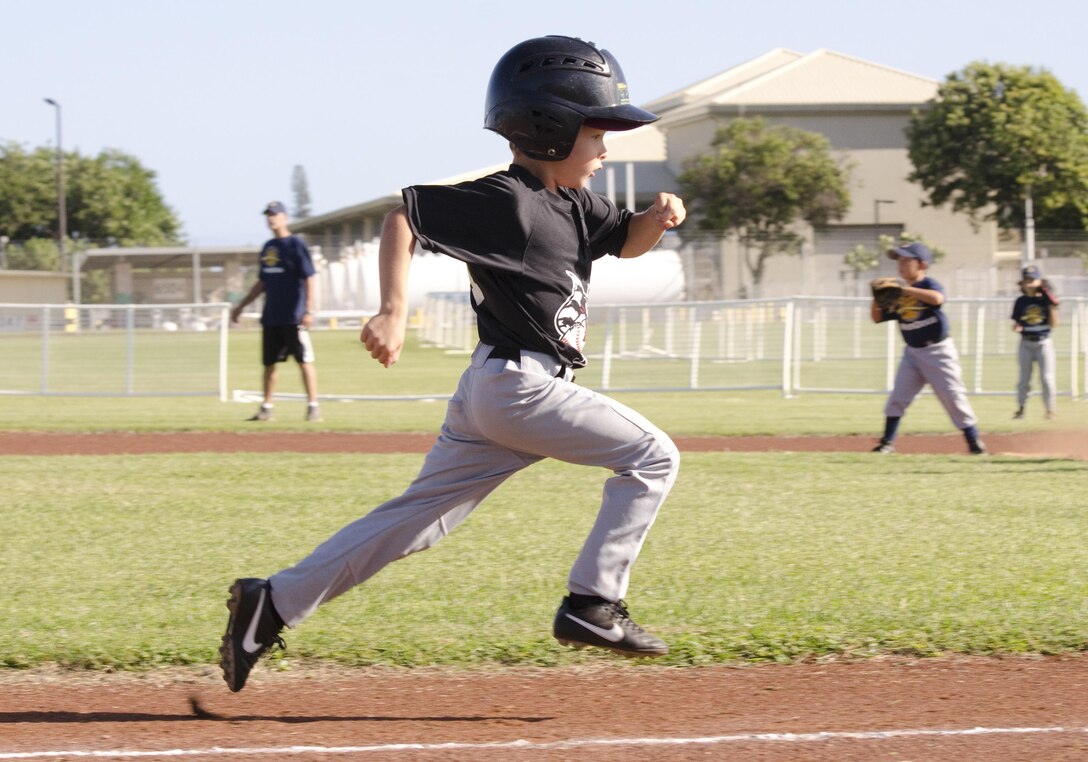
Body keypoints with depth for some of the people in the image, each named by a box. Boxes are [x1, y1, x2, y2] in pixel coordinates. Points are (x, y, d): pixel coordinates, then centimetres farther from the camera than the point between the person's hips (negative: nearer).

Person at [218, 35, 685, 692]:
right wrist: (393, 312, -25)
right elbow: (404, 215, -16)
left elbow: (627, 240, 26)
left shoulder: (571, 205, 14)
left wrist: (660, 216, 2)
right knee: (653, 457, -2)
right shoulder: (507, 202, -14)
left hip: (488, 392, 10)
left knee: (420, 518, 8)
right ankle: (592, 606, -4)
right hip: (522, 384, -10)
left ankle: (275, 602, 5)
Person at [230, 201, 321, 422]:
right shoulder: (267, 248, 14)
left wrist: (309, 310, -21)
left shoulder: (296, 245, -7)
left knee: (304, 360, -4)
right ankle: (266, 408, 15)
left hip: (293, 318, -7)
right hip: (270, 317, 7)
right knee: (268, 362, 9)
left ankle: (313, 406, -2)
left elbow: (309, 279, -12)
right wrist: (241, 306, 20)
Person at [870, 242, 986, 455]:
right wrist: (877, 299, -7)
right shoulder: (897, 295, 6)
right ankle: (887, 442, 5)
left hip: (938, 351, -6)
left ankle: (974, 442, 4)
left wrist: (905, 289, -37)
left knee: (953, 396, -4)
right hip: (913, 352, 6)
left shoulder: (929, 285, -12)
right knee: (897, 397, -2)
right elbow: (878, 317, 12)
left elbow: (937, 298, -36)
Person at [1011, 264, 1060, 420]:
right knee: (1024, 378, 6)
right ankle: (1020, 408, 19)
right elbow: (1017, 324, 4)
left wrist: (1052, 306, -17)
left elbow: (1053, 324, -6)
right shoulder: (1021, 302, 1)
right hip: (1026, 343, 2)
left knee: (1046, 377, -3)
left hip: (1043, 342, -2)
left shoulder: (1045, 299, -4)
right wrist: (1017, 327, -19)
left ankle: (1050, 409, 8)